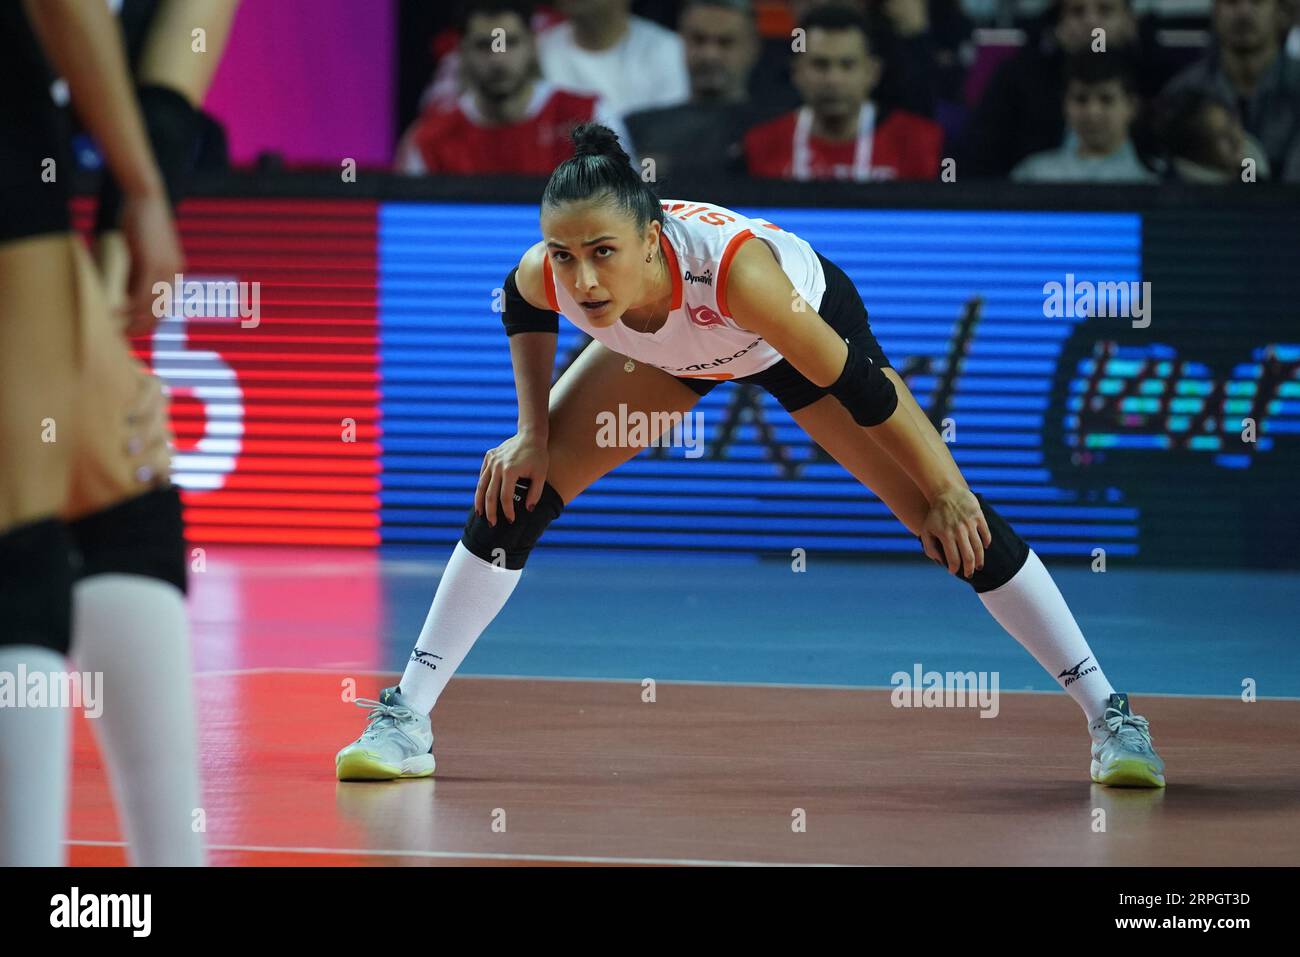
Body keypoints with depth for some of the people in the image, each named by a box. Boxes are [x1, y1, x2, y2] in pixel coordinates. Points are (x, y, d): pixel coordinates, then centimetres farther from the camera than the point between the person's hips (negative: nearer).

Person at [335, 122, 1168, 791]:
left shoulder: (734, 267, -47)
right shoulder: (545, 275, -34)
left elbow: (858, 384, -34)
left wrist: (945, 492, -25)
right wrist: (534, 431, -7)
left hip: (808, 326, -4)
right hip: (669, 350, 4)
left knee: (954, 521, -7)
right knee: (514, 488, -7)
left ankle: (1112, 716, 7)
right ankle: (405, 722, 5)